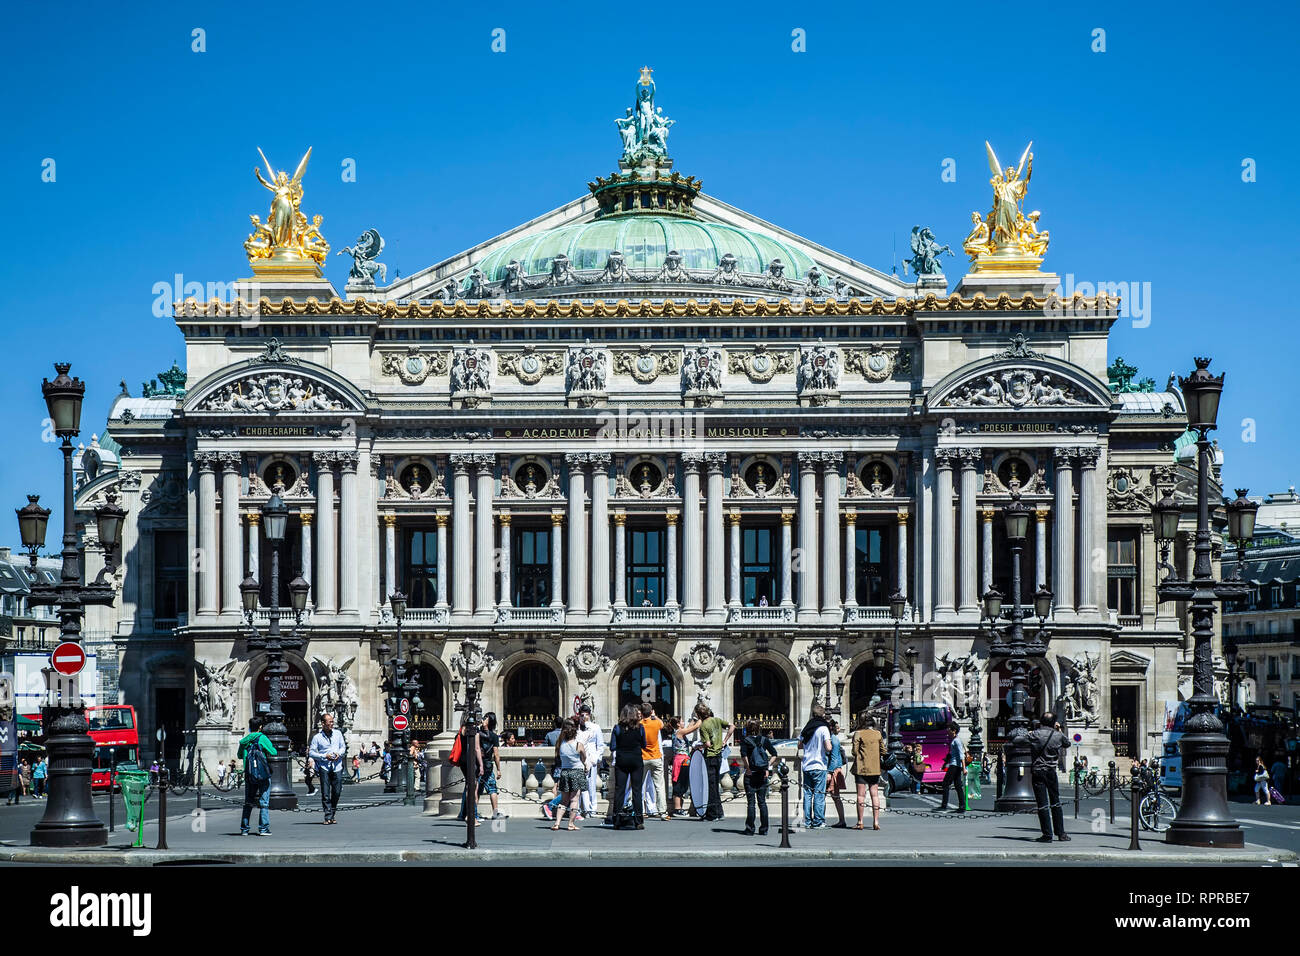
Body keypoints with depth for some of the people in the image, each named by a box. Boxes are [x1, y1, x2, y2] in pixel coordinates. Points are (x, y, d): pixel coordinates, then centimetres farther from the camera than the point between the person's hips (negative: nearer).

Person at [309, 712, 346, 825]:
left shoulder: (338, 734, 8)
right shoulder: (317, 738, -1)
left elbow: (343, 746, 16)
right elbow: (311, 753, 0)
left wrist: (339, 753, -5)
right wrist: (325, 756, -11)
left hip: (337, 766, 3)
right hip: (324, 767, -3)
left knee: (337, 792, 2)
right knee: (325, 793, -7)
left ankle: (332, 814, 18)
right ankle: (328, 817, -5)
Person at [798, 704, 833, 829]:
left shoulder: (806, 728, 9)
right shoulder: (823, 728, -10)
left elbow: (800, 745, 19)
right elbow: (828, 748, -16)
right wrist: (829, 744, 4)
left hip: (806, 766, 5)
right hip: (819, 766, -5)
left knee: (807, 794, 9)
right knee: (819, 795, -2)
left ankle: (808, 821, 8)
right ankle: (818, 822, -3)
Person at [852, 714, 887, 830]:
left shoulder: (858, 734, -7)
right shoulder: (878, 734, 4)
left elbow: (855, 751, -9)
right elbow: (883, 751, 5)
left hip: (861, 768, -3)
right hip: (875, 768, 3)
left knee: (861, 794, 0)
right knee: (875, 794, 6)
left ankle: (860, 822, 0)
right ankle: (876, 822, 2)